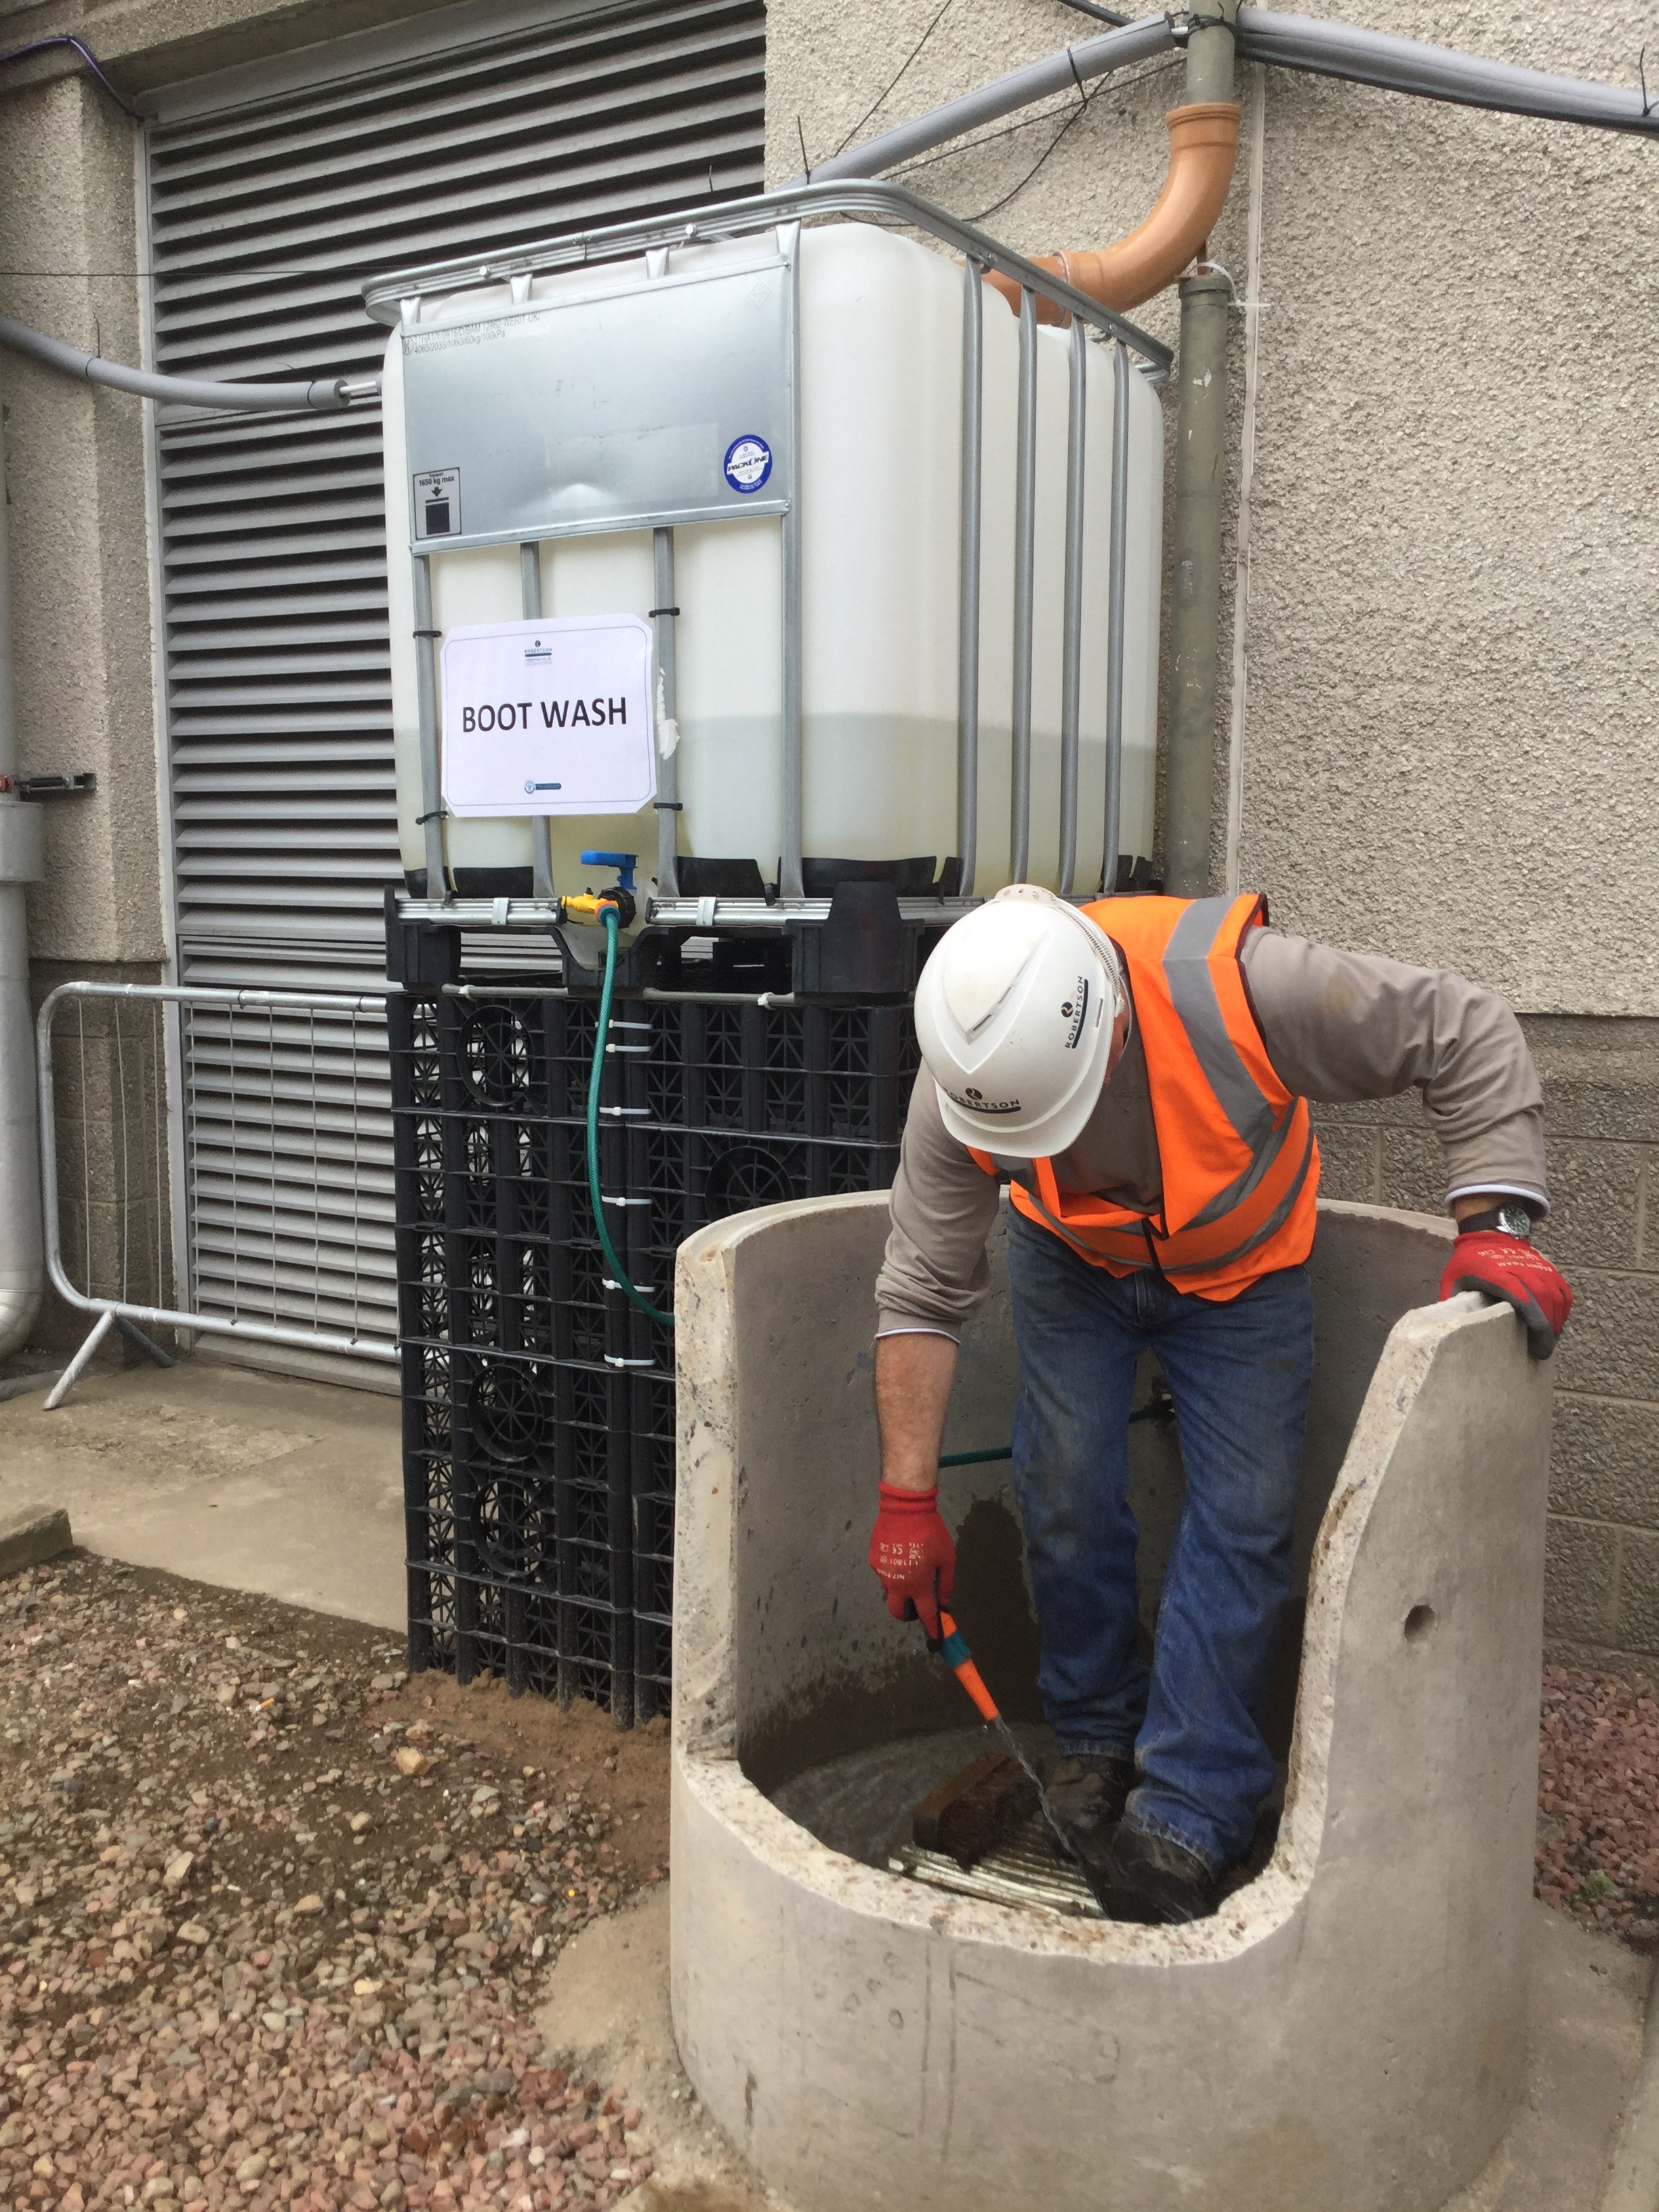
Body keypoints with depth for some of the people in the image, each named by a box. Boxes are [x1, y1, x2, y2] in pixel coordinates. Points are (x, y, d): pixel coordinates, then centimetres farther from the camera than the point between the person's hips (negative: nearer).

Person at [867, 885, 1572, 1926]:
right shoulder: (958, 1081, -30)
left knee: (1241, 1521, -7)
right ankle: (1096, 1740, 20)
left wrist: (1494, 1226, -35)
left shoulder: (1242, 984, -41)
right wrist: (908, 1500, -20)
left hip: (1242, 1267, -1)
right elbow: (922, 1297, -22)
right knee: (1067, 1494, -4)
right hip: (1073, 1262, 2)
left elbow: (1469, 1035, -27)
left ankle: (1185, 1820, 2)